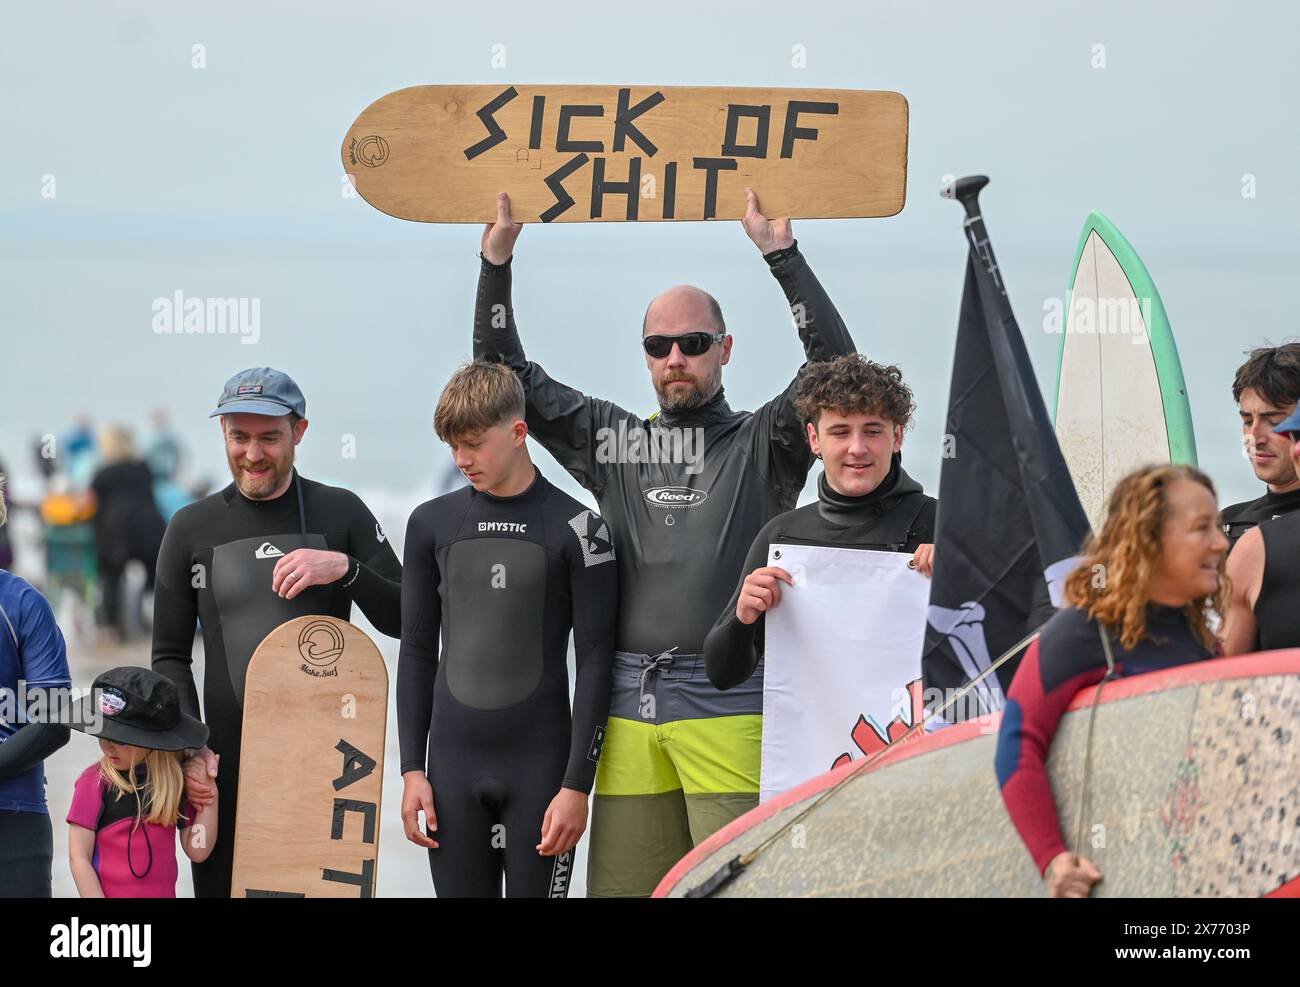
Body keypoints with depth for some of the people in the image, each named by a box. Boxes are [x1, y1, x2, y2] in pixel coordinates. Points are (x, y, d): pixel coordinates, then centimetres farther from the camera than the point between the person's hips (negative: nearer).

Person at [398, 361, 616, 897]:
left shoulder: (576, 529, -3)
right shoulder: (431, 524, 7)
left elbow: (594, 662, -3)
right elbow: (417, 652, 12)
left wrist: (577, 784, -8)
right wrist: (412, 769, 5)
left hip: (541, 763, -3)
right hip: (454, 763, 3)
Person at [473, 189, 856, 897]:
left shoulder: (761, 443, 8)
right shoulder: (612, 439, 17)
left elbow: (834, 361, -6)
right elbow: (505, 374, 18)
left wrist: (781, 254, -10)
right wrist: (497, 262, 10)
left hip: (728, 706, -3)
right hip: (629, 707, 3)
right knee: (622, 884, 4)